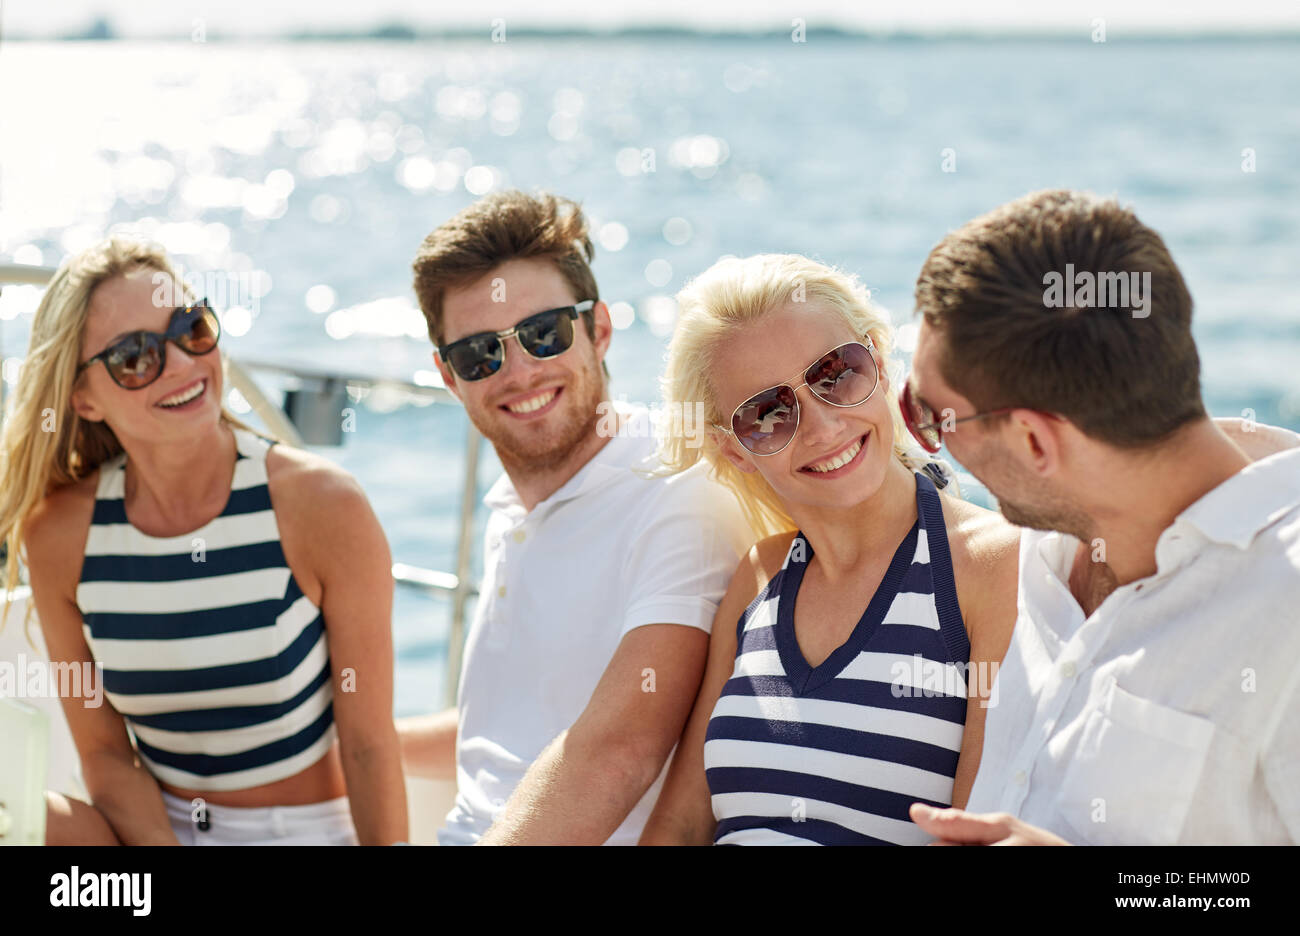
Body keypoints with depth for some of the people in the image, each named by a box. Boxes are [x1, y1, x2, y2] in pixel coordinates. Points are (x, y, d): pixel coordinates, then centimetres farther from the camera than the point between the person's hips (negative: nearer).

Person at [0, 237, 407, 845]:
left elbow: (369, 744, -10)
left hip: (309, 828, -3)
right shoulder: (60, 533, -7)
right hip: (151, 826, 3)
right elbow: (105, 755, -2)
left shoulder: (323, 508, -15)